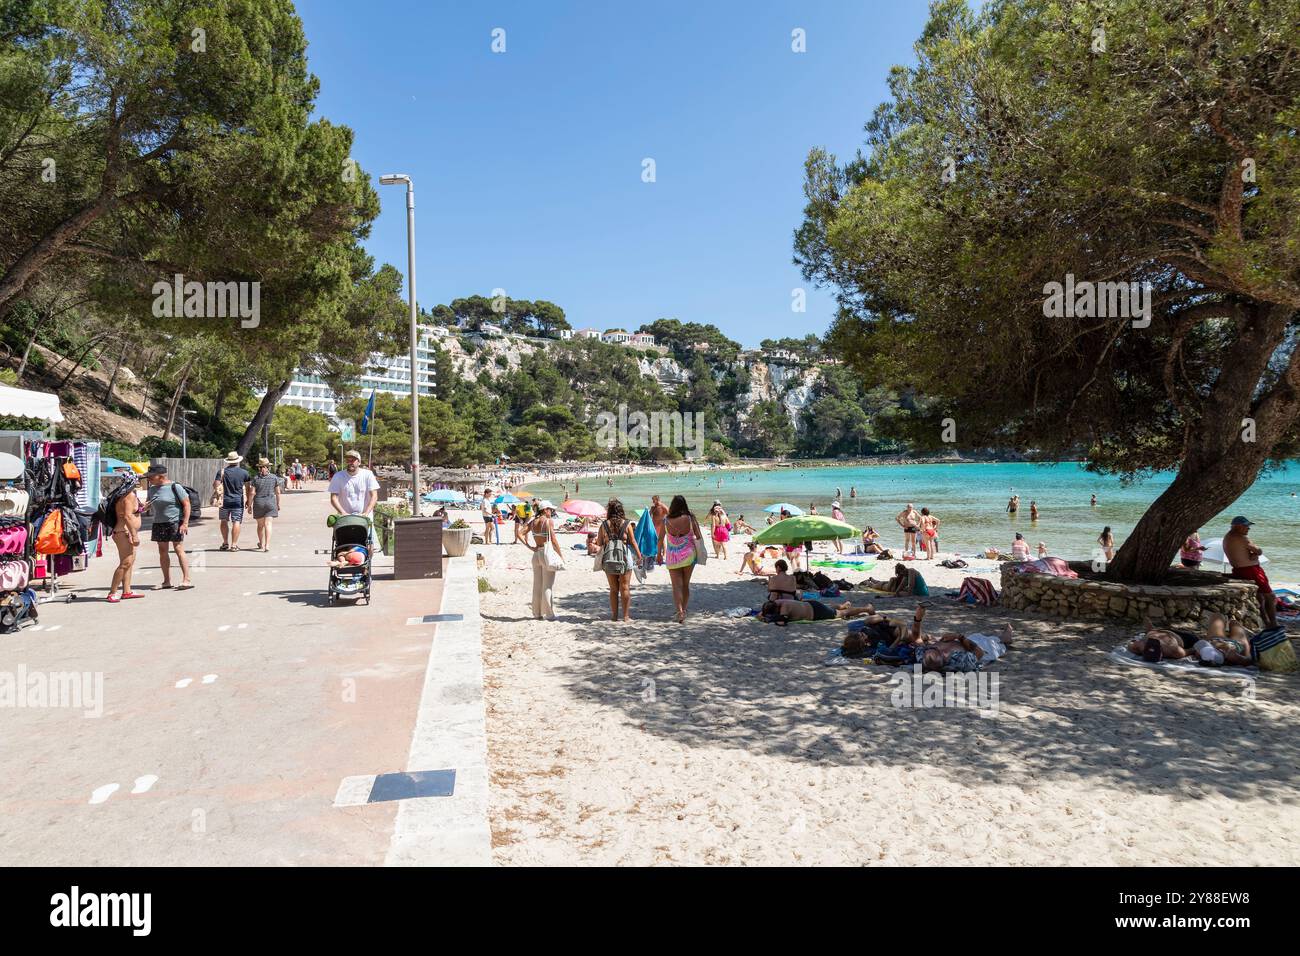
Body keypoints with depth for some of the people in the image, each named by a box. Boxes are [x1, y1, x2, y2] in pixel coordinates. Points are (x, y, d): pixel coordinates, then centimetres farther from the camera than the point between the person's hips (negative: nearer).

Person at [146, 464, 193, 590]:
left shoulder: (174, 487, -10)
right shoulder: (153, 489, 10)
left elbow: (186, 504, -11)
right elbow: (150, 505, 24)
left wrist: (185, 523, -16)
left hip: (174, 522, -7)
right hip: (159, 524, 7)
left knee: (178, 549, -9)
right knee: (162, 552, 8)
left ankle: (187, 580, -8)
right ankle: (167, 581, 16)